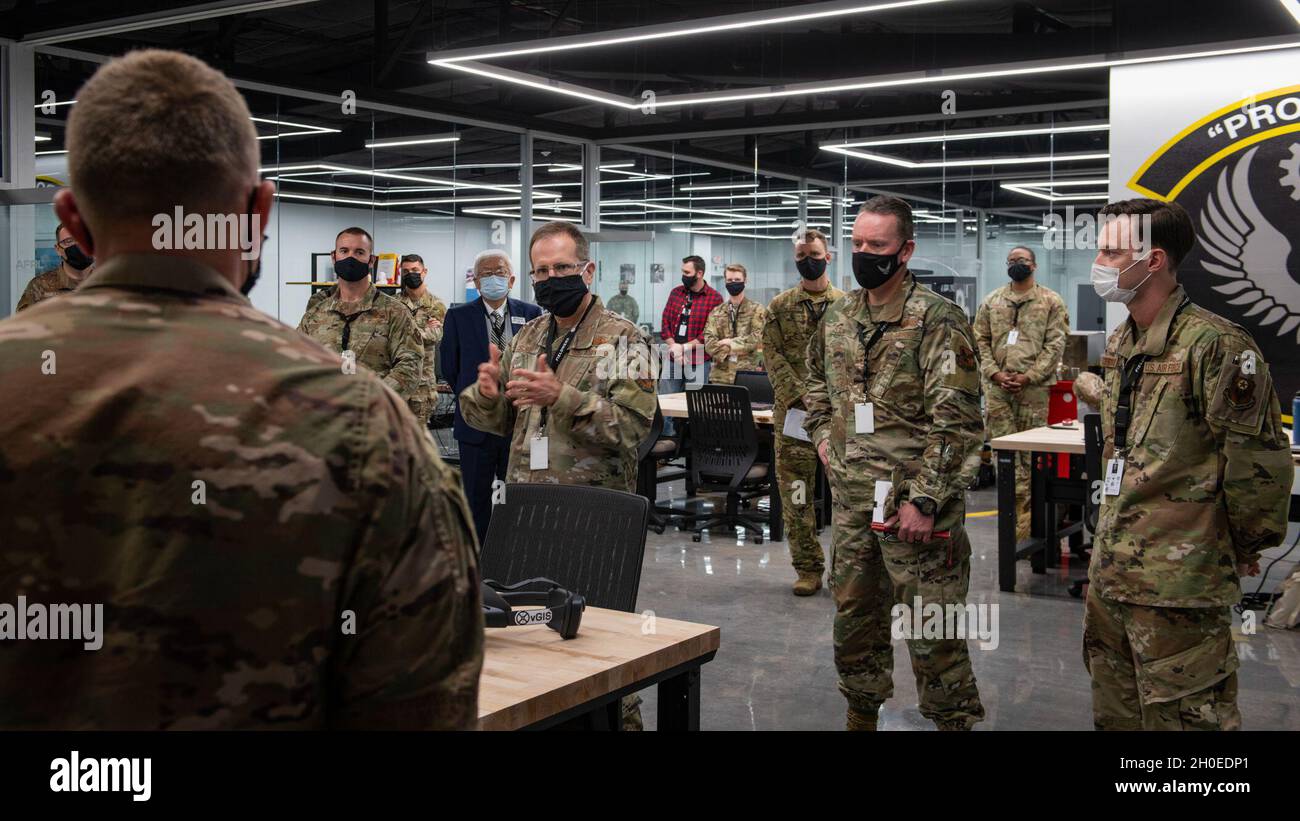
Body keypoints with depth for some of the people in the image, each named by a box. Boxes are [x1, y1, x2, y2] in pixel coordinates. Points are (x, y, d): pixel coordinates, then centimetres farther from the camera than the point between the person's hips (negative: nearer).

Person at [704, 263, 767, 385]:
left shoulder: (757, 310, 4)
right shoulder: (716, 312, 13)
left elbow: (757, 338, -9)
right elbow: (709, 342, 1)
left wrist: (731, 343, -9)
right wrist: (728, 352, -14)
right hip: (720, 376, 3)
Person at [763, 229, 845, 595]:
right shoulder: (780, 307, 8)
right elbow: (773, 356, 0)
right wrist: (801, 397, -11)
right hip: (793, 412, 0)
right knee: (796, 492, 1)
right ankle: (808, 568, 10)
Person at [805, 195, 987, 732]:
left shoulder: (938, 320, -13)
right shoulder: (838, 317, 9)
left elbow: (955, 421, -18)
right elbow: (818, 383, 28)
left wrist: (923, 500, -21)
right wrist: (823, 433, 12)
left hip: (913, 500, -7)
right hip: (851, 497, 7)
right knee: (854, 612, 18)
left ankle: (953, 720, 15)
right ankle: (861, 714, 34)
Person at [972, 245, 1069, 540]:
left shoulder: (1051, 301, 4)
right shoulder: (991, 301, 13)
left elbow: (1055, 344, -2)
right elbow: (980, 340, 10)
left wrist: (1028, 376, -10)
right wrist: (995, 373, -5)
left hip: (1034, 387, -3)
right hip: (998, 388, 3)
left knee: (1032, 450, 0)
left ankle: (1025, 511, 6)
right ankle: (1021, 503, 8)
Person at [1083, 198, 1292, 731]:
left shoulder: (1214, 344, -16)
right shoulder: (1120, 344, 12)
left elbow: (1259, 457, -15)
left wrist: (1247, 545, -5)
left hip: (1179, 577, -9)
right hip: (1111, 566, 9)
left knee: (1182, 715, 1)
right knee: (1113, 710, 18)